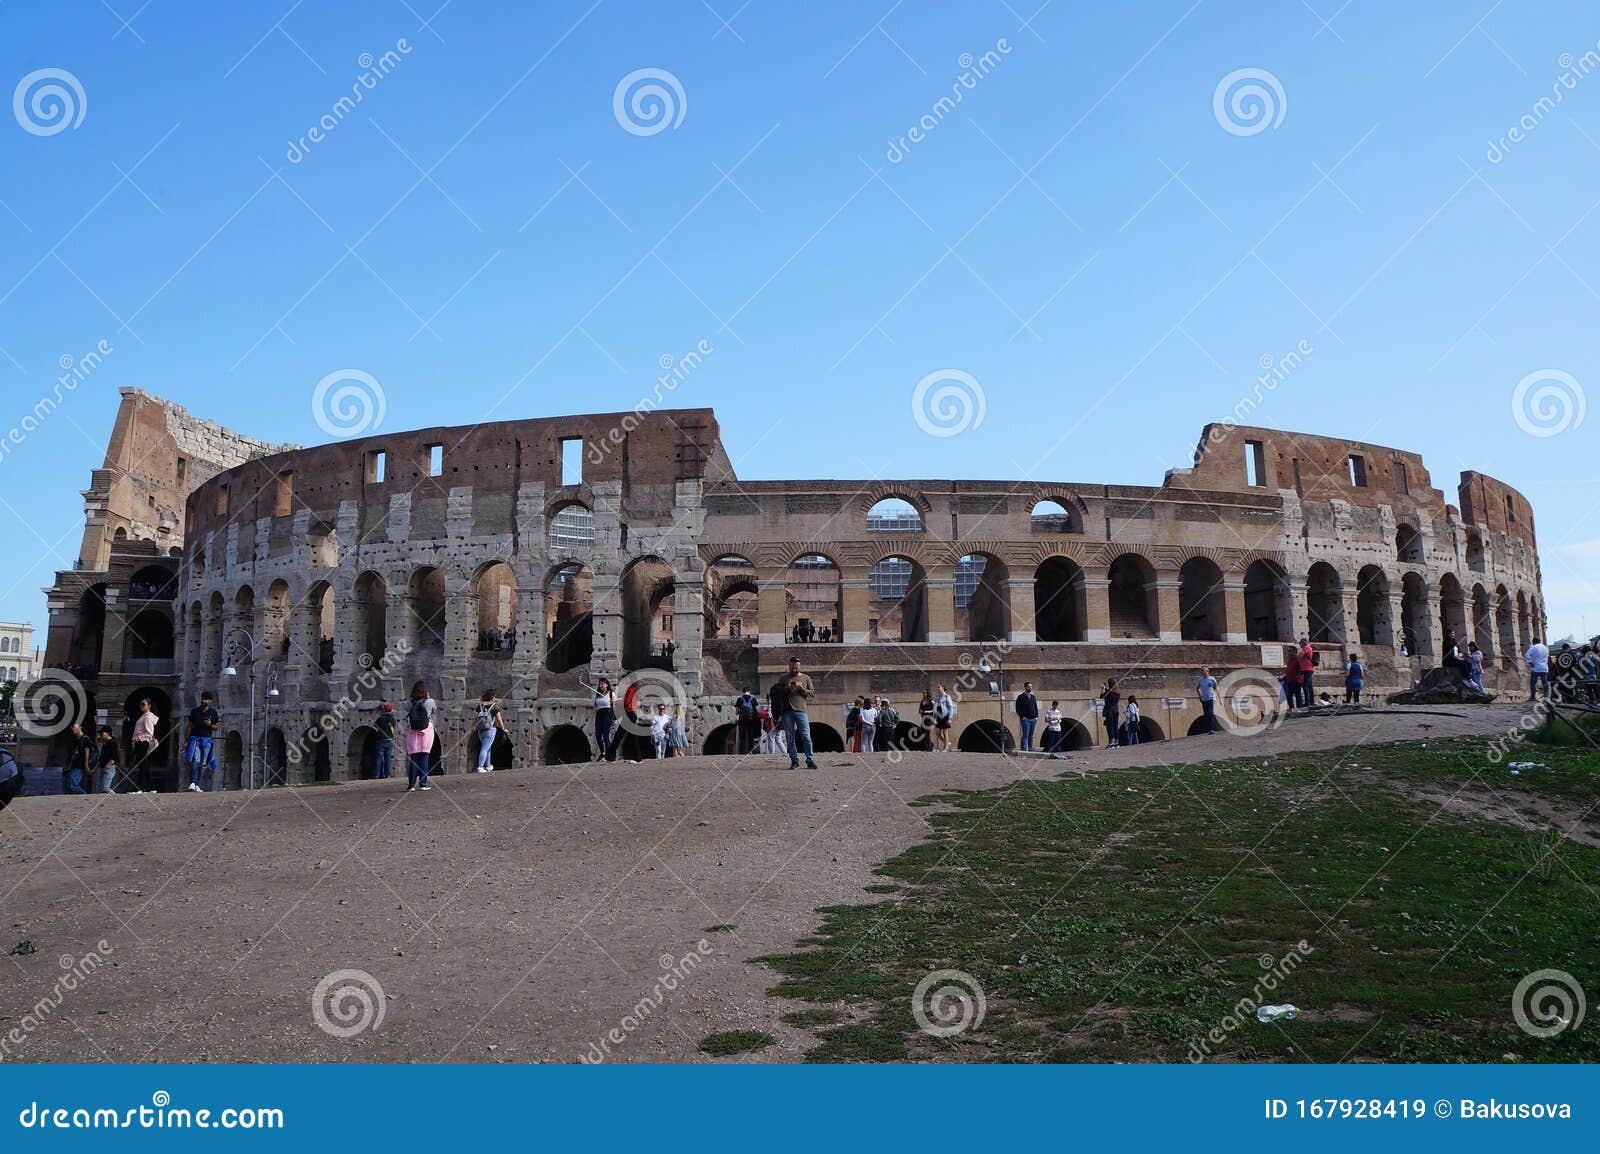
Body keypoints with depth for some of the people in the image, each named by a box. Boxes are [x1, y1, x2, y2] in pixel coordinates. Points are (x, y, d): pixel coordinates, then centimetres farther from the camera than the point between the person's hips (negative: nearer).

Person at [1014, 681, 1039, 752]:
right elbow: (1017, 708, -4)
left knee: (1031, 735, 8)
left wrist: (1036, 716, 7)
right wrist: (1022, 716, -12)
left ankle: (1030, 749, 11)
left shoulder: (1033, 697, 18)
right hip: (1025, 719, -6)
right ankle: (1024, 749, -8)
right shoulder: (1021, 697, 0)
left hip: (1033, 719, 6)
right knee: (1025, 735, -9)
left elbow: (1036, 707, 21)